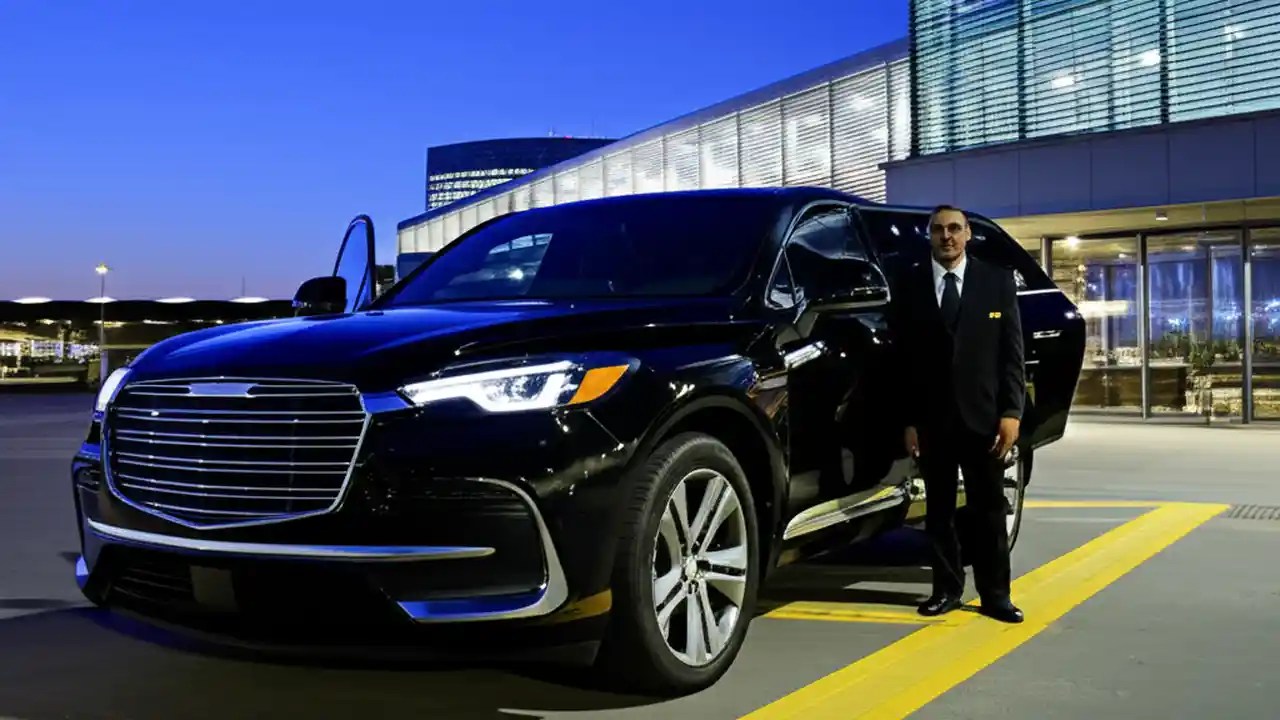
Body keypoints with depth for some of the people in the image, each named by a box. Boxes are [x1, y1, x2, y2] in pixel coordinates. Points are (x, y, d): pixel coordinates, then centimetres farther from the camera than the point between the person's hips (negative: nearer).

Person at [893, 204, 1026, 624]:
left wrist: (1011, 411, -8)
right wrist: (907, 419, -2)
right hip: (931, 418, 1)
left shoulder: (997, 281, 3)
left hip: (983, 416, -1)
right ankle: (946, 588, 19)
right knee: (938, 510, 9)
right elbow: (904, 357, 3)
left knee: (989, 510, 5)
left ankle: (995, 594, 14)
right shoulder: (911, 285, 4)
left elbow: (1012, 352, 1)